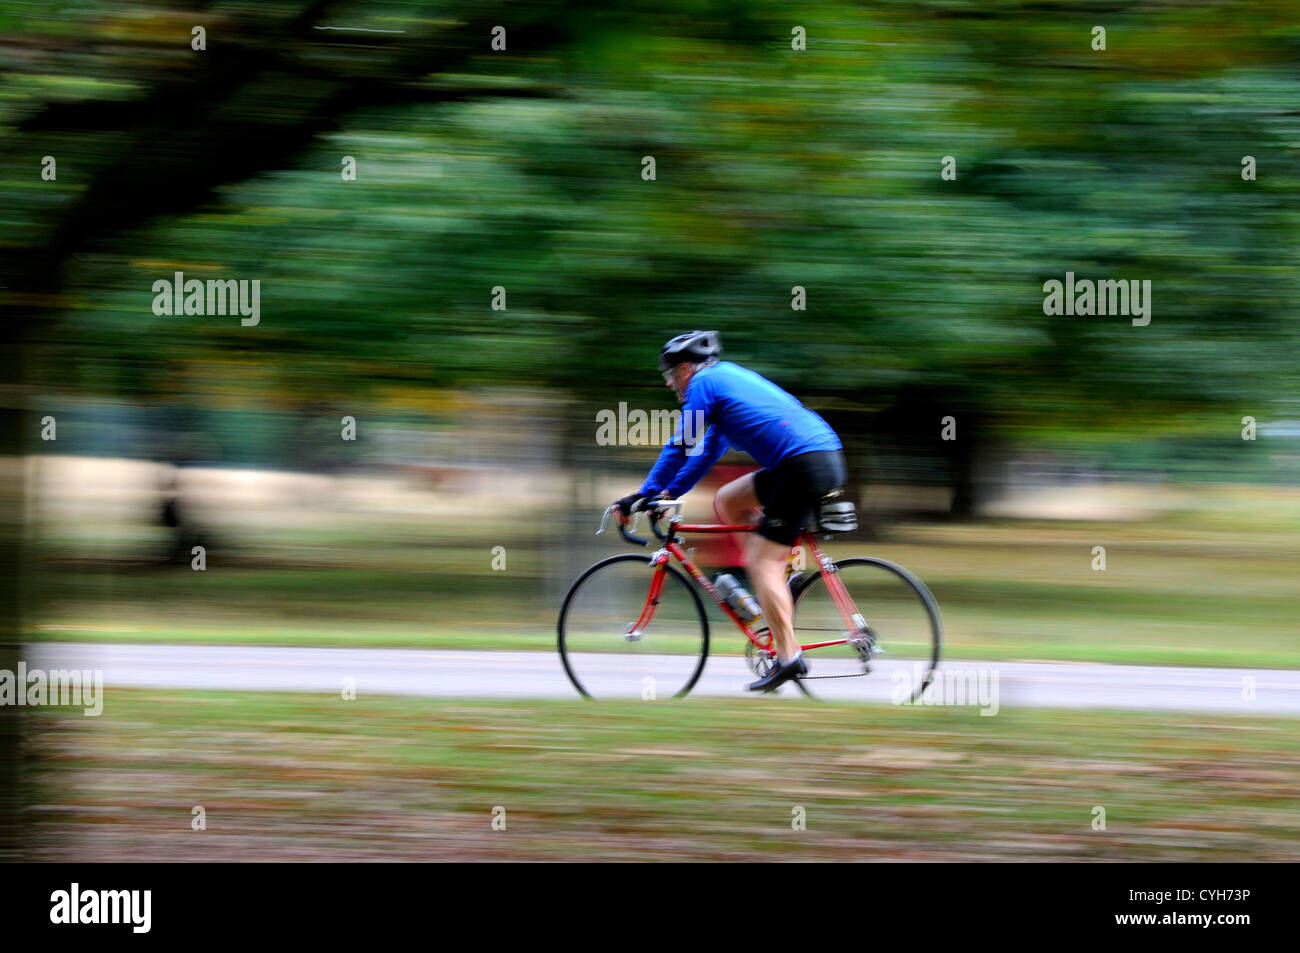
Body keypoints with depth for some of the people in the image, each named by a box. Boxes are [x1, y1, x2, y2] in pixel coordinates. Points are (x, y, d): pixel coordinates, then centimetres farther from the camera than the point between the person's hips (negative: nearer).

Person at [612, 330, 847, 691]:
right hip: (829, 456, 9)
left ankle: (789, 658, -10)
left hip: (804, 466, -9)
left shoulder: (703, 383, 0)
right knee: (728, 501, 19)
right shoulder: (730, 377, 27)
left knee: (762, 562, -6)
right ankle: (775, 587, 15)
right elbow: (710, 449, 32)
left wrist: (643, 496, 5)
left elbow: (681, 447, -3)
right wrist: (669, 493, 29)